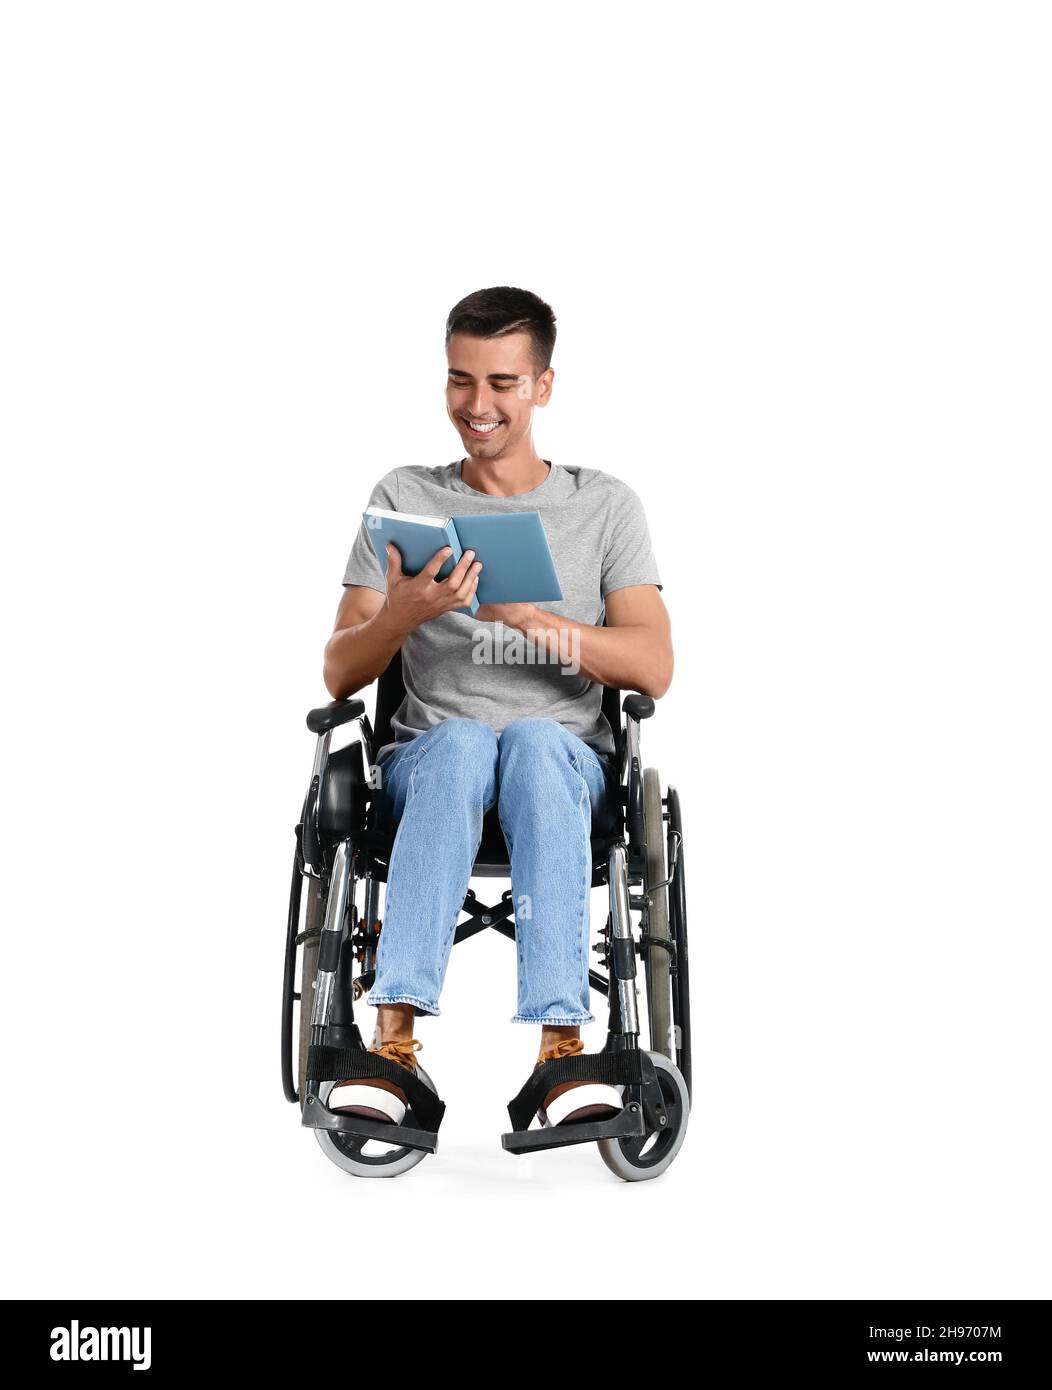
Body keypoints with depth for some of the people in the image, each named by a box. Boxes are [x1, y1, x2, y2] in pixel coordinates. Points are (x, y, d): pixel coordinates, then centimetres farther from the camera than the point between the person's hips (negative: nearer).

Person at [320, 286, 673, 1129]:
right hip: (427, 761, 1)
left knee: (535, 740, -37)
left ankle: (562, 1039, -44)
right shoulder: (404, 498, 13)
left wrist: (523, 614, -18)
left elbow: (653, 669, -4)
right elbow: (340, 675, 6)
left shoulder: (605, 506, 10)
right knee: (461, 739, -36)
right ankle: (396, 1036, -44)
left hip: (569, 760, 0)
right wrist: (404, 613, -16)